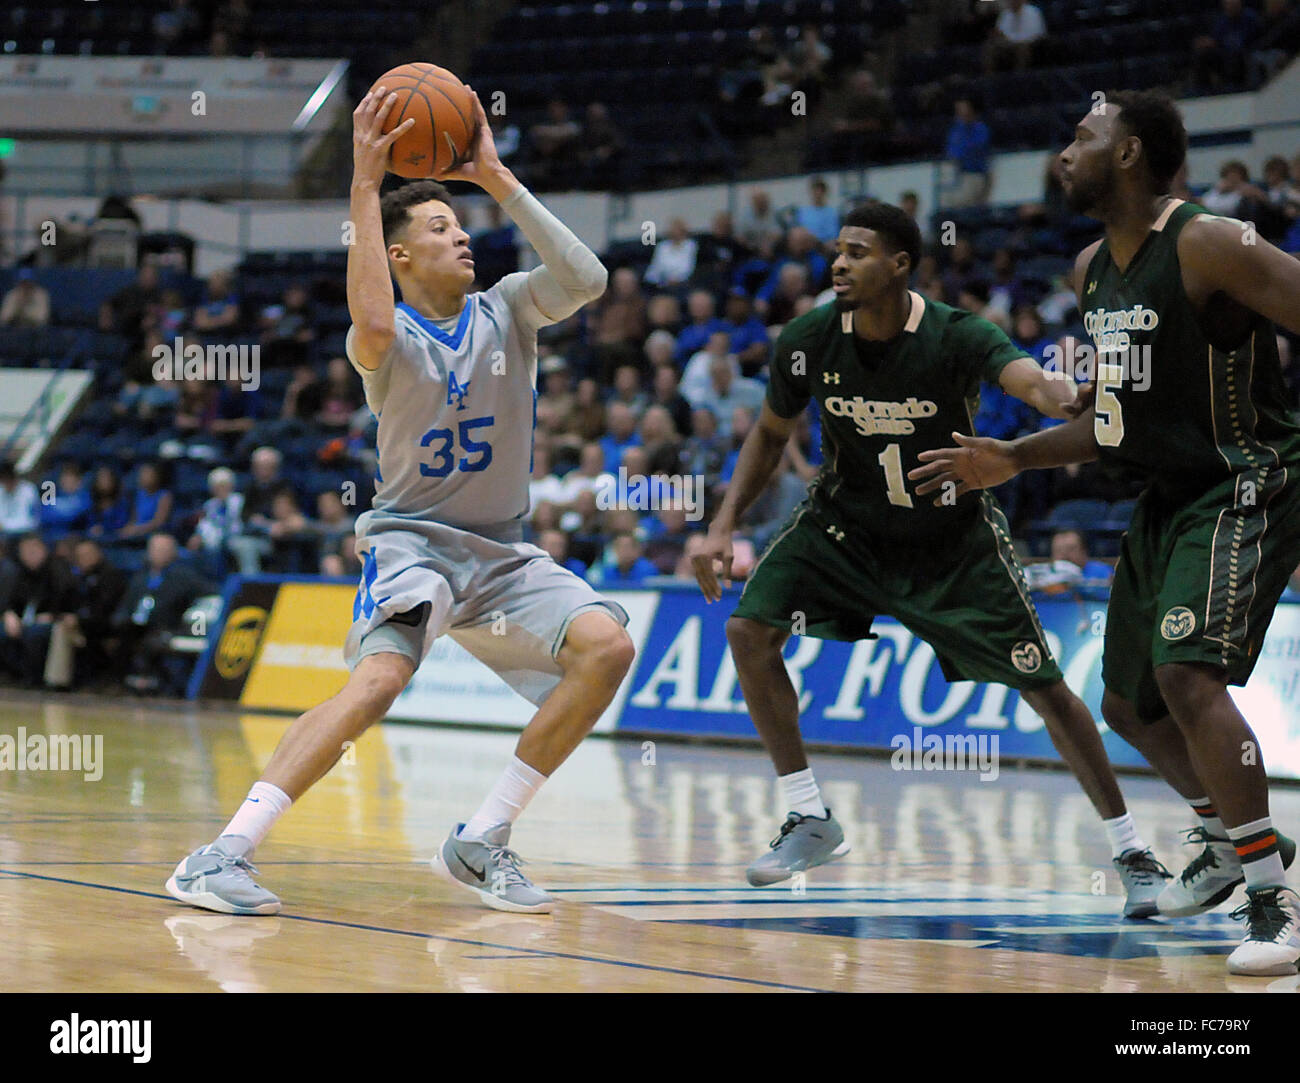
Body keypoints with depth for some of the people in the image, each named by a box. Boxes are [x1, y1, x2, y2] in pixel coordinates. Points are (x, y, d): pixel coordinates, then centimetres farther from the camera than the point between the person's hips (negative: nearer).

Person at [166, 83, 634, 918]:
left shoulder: (506, 311, 1)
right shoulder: (394, 340, -10)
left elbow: (587, 279, -18)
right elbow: (374, 327, -36)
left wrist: (498, 178, -18)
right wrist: (366, 185, -32)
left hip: (502, 552, 5)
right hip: (412, 540, -5)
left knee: (606, 645, -18)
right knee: (379, 679, -31)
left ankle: (482, 843, -9)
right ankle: (224, 854, -29)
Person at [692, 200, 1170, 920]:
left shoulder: (955, 339, -26)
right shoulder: (807, 342, -15)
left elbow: (1032, 381, -46)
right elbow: (771, 435, 4)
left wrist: (1065, 400, -71)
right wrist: (725, 526, -6)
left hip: (952, 537, -3)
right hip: (846, 522, 3)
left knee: (1044, 687, -6)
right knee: (750, 630, -14)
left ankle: (1131, 853, 8)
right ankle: (810, 820, 0)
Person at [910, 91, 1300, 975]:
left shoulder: (1209, 247, -18)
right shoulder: (1093, 270, 9)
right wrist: (1012, 461, 15)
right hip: (1169, 497, 9)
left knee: (1187, 673, -26)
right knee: (1128, 702, 16)